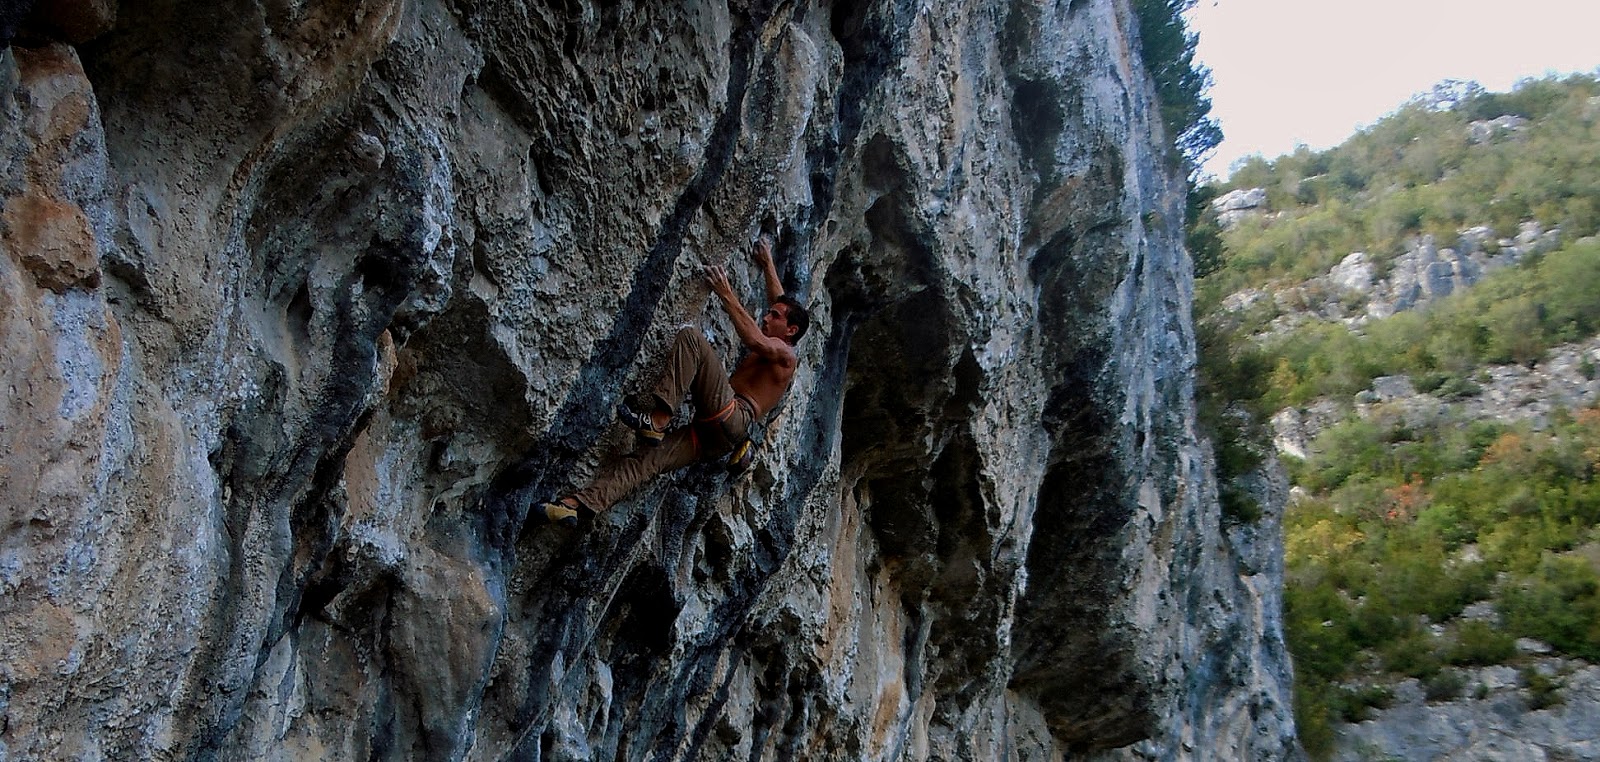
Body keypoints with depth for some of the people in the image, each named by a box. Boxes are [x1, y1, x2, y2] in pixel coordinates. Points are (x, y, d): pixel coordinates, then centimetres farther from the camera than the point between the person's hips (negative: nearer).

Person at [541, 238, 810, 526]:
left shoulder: (784, 354, 6)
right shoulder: (768, 350, 33)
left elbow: (755, 341, -18)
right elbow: (780, 302, 48)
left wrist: (727, 297, -14)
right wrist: (767, 263, 51)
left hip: (732, 419, -9)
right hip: (715, 439, 9)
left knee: (690, 337, -18)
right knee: (645, 458, -11)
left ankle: (657, 419, -29)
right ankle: (578, 503, -25)